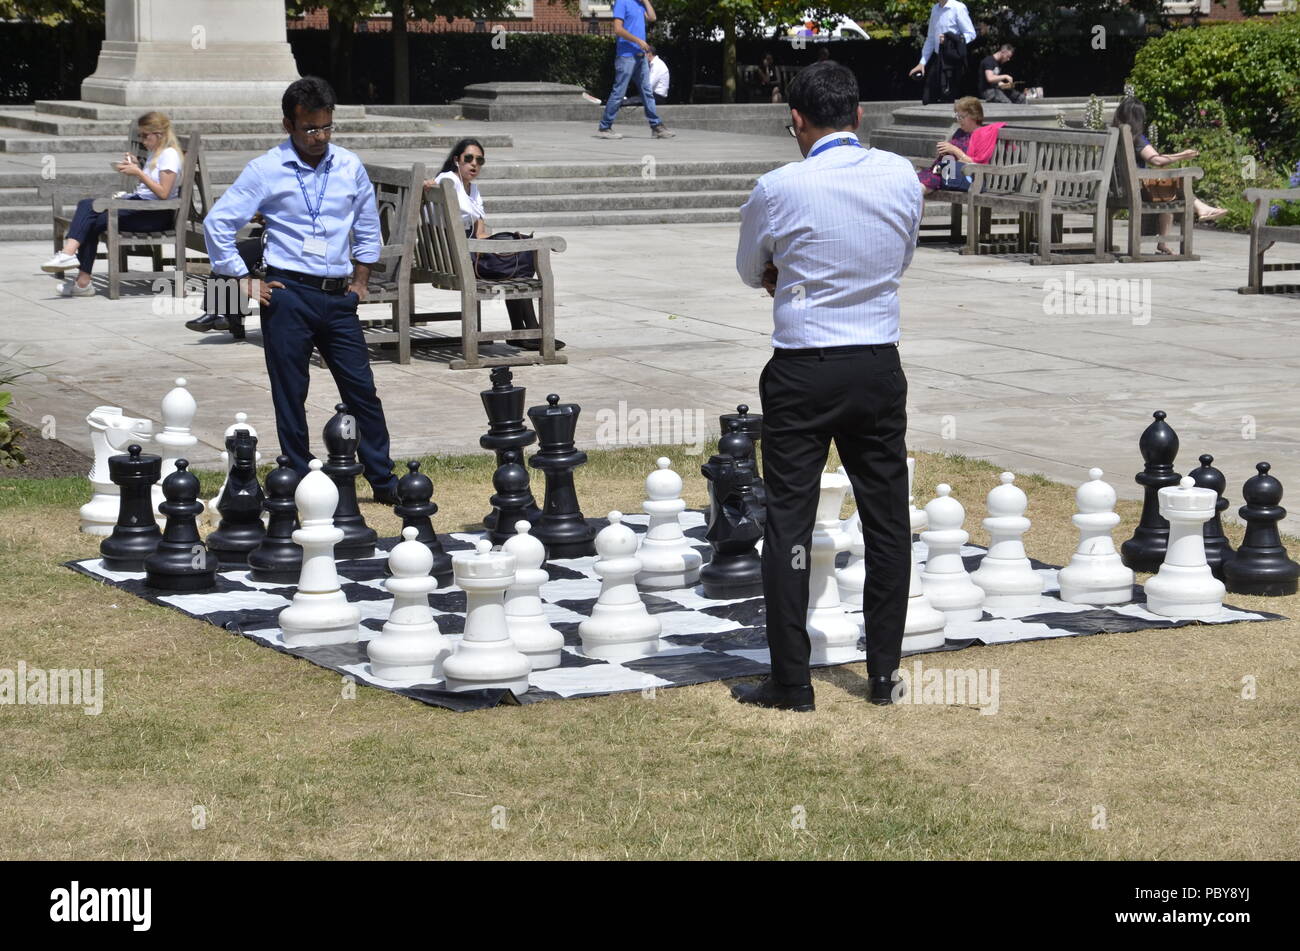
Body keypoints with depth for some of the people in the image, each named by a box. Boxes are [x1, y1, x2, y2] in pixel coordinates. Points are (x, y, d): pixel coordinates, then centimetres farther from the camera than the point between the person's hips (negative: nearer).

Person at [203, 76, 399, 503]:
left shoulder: (350, 167, 7)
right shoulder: (266, 170, -3)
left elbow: (367, 227, 21)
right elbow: (217, 222, -2)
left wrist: (360, 281, 14)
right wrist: (245, 282, -3)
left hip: (338, 296, 3)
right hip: (289, 294, -3)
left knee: (362, 390, 2)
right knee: (290, 396, 2)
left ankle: (384, 481, 8)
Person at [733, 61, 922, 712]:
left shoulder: (778, 189, -11)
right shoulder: (903, 177, 0)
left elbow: (751, 272, 7)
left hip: (802, 372, -4)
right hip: (880, 367, 4)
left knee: (789, 524, 2)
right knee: (887, 521, 11)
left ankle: (790, 683, 4)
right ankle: (884, 673, 17)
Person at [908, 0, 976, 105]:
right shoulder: (935, 9, 14)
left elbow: (971, 34, -10)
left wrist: (950, 39, -23)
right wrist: (922, 62, 16)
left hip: (952, 58, -7)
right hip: (938, 58, 7)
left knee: (947, 99, -7)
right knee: (928, 99, 6)